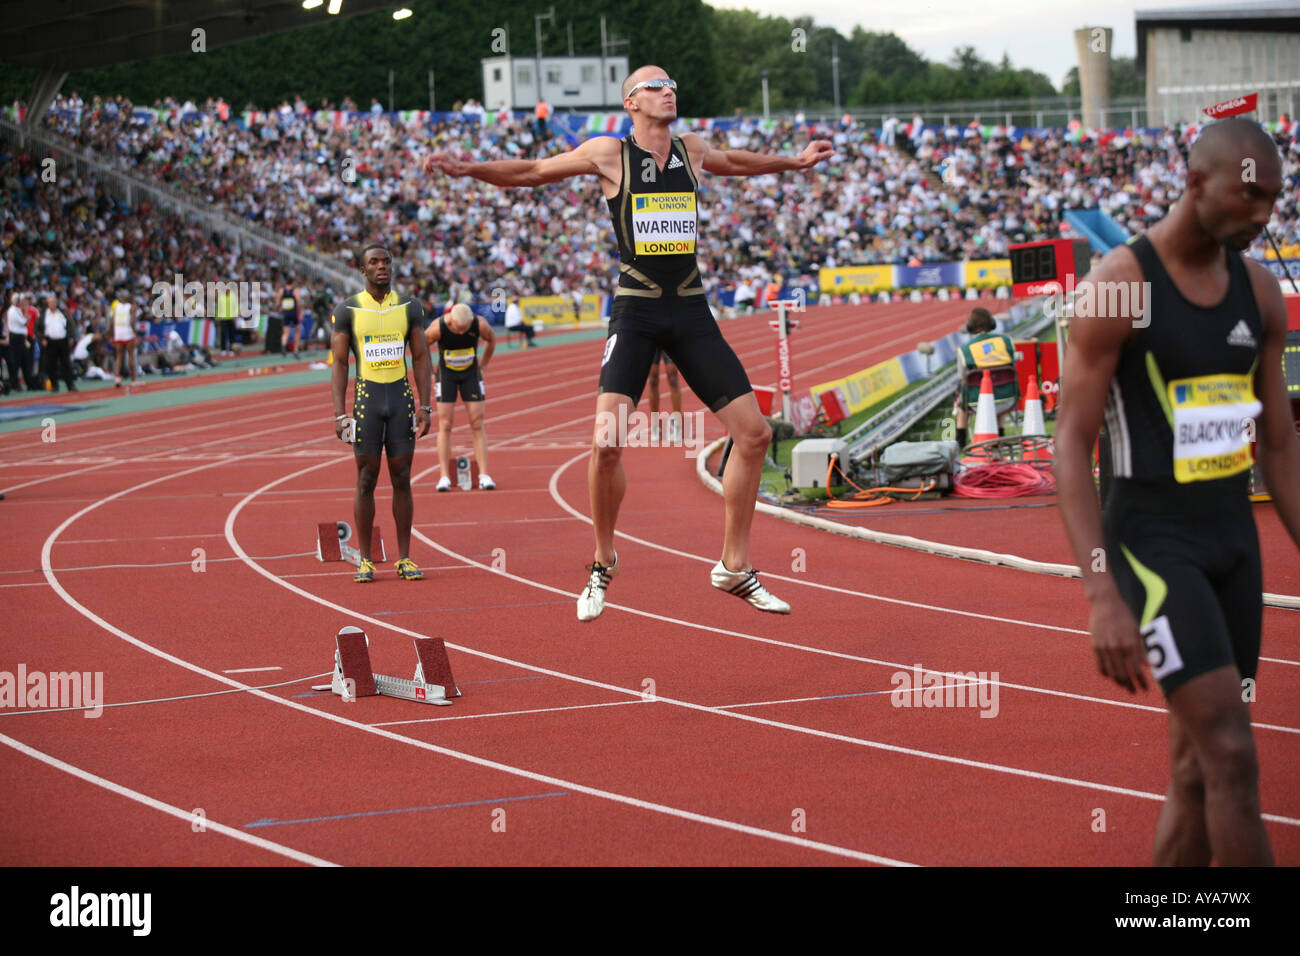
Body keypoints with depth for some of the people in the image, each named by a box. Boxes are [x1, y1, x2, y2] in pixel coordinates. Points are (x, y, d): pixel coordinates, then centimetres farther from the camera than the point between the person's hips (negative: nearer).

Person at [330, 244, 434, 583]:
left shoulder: (409, 307, 5)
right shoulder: (346, 310, -1)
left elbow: (421, 358, 6)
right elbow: (339, 363, -1)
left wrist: (425, 408, -1)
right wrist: (339, 414, -8)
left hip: (402, 400, 2)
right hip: (366, 400, -2)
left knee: (402, 479, 3)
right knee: (366, 480, 0)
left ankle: (404, 559, 8)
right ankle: (365, 560, 6)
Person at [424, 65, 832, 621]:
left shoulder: (692, 150, 11)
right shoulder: (609, 154, -1)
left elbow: (736, 163, 34)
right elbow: (532, 172, 6)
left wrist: (794, 162, 43)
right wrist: (468, 169, -7)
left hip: (691, 311, 4)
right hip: (635, 312, -4)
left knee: (754, 433, -2)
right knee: (607, 441, -19)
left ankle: (734, 567, 12)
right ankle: (603, 564, 4)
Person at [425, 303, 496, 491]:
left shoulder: (480, 325, -22)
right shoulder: (438, 328, -26)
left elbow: (491, 340, 2)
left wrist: (484, 364, 8)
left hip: (471, 373, 1)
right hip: (446, 374, -1)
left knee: (477, 424, -4)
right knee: (445, 425, -6)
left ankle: (484, 476, -3)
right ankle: (444, 477, -5)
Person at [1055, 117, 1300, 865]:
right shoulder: (1120, 285, -14)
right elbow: (1072, 447, -15)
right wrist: (1103, 597, -23)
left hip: (1235, 536, 7)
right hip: (1153, 540, -7)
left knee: (1198, 767, 9)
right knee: (1233, 758, -14)